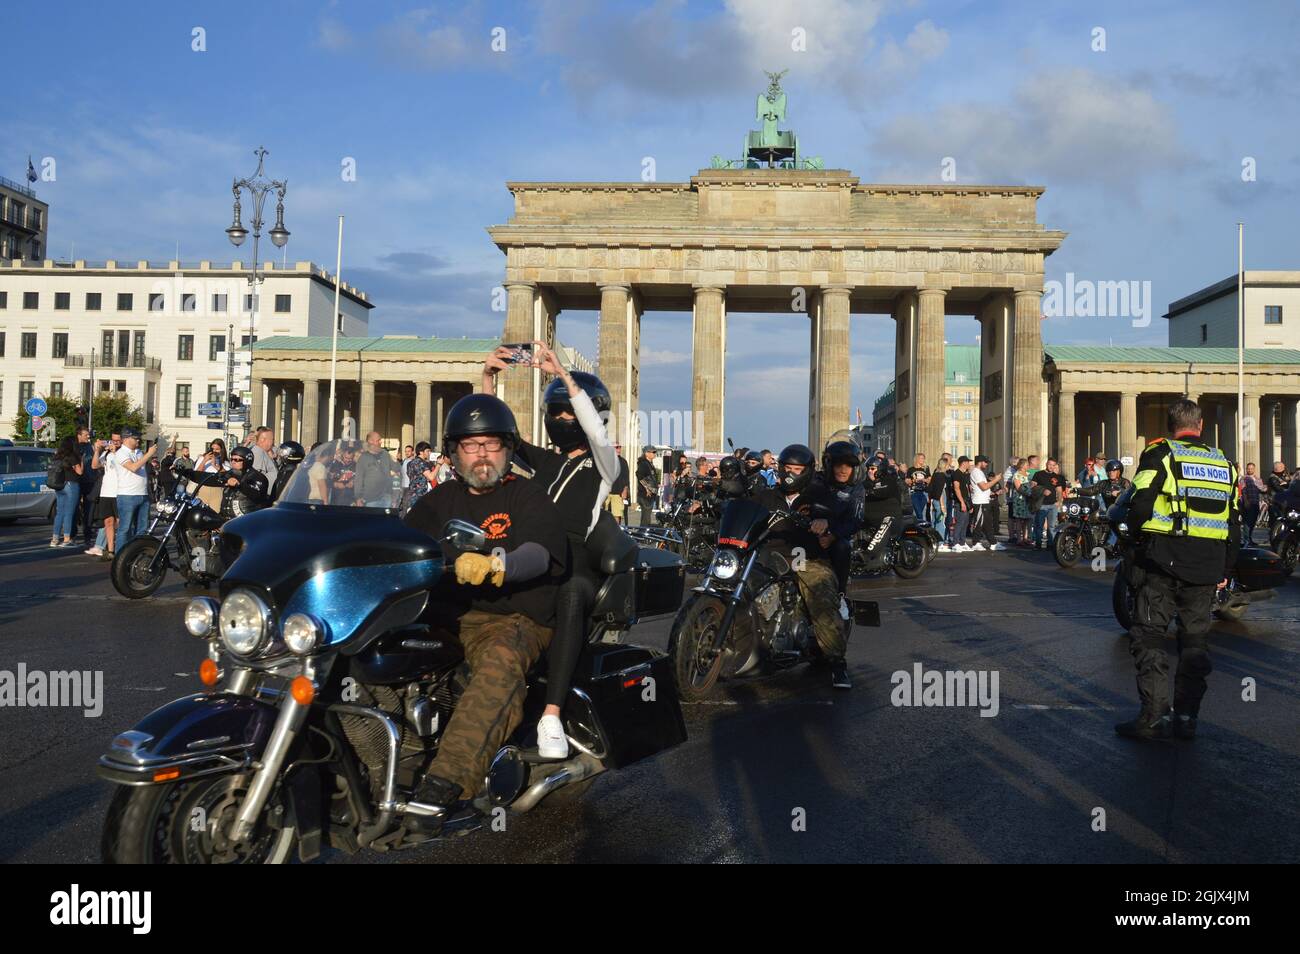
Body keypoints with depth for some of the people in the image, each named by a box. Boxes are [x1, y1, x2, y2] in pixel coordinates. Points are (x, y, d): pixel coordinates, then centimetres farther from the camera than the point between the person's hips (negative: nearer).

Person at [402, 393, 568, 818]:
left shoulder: (528, 495, 5)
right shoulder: (439, 500, 22)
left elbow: (539, 554, -13)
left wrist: (494, 566, -34)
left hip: (511, 619, -5)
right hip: (440, 615, 6)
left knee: (501, 660, -37)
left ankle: (447, 778, -47)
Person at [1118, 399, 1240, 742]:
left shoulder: (1160, 454, -4)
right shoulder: (1224, 463, 14)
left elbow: (1140, 506, -14)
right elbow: (1235, 523, 16)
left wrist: (1135, 535, 5)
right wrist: (1225, 569, 22)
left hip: (1164, 561, -5)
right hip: (1207, 567, 5)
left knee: (1149, 636, -1)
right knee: (1195, 640, 12)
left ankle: (1155, 716, -7)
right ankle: (1186, 717, 15)